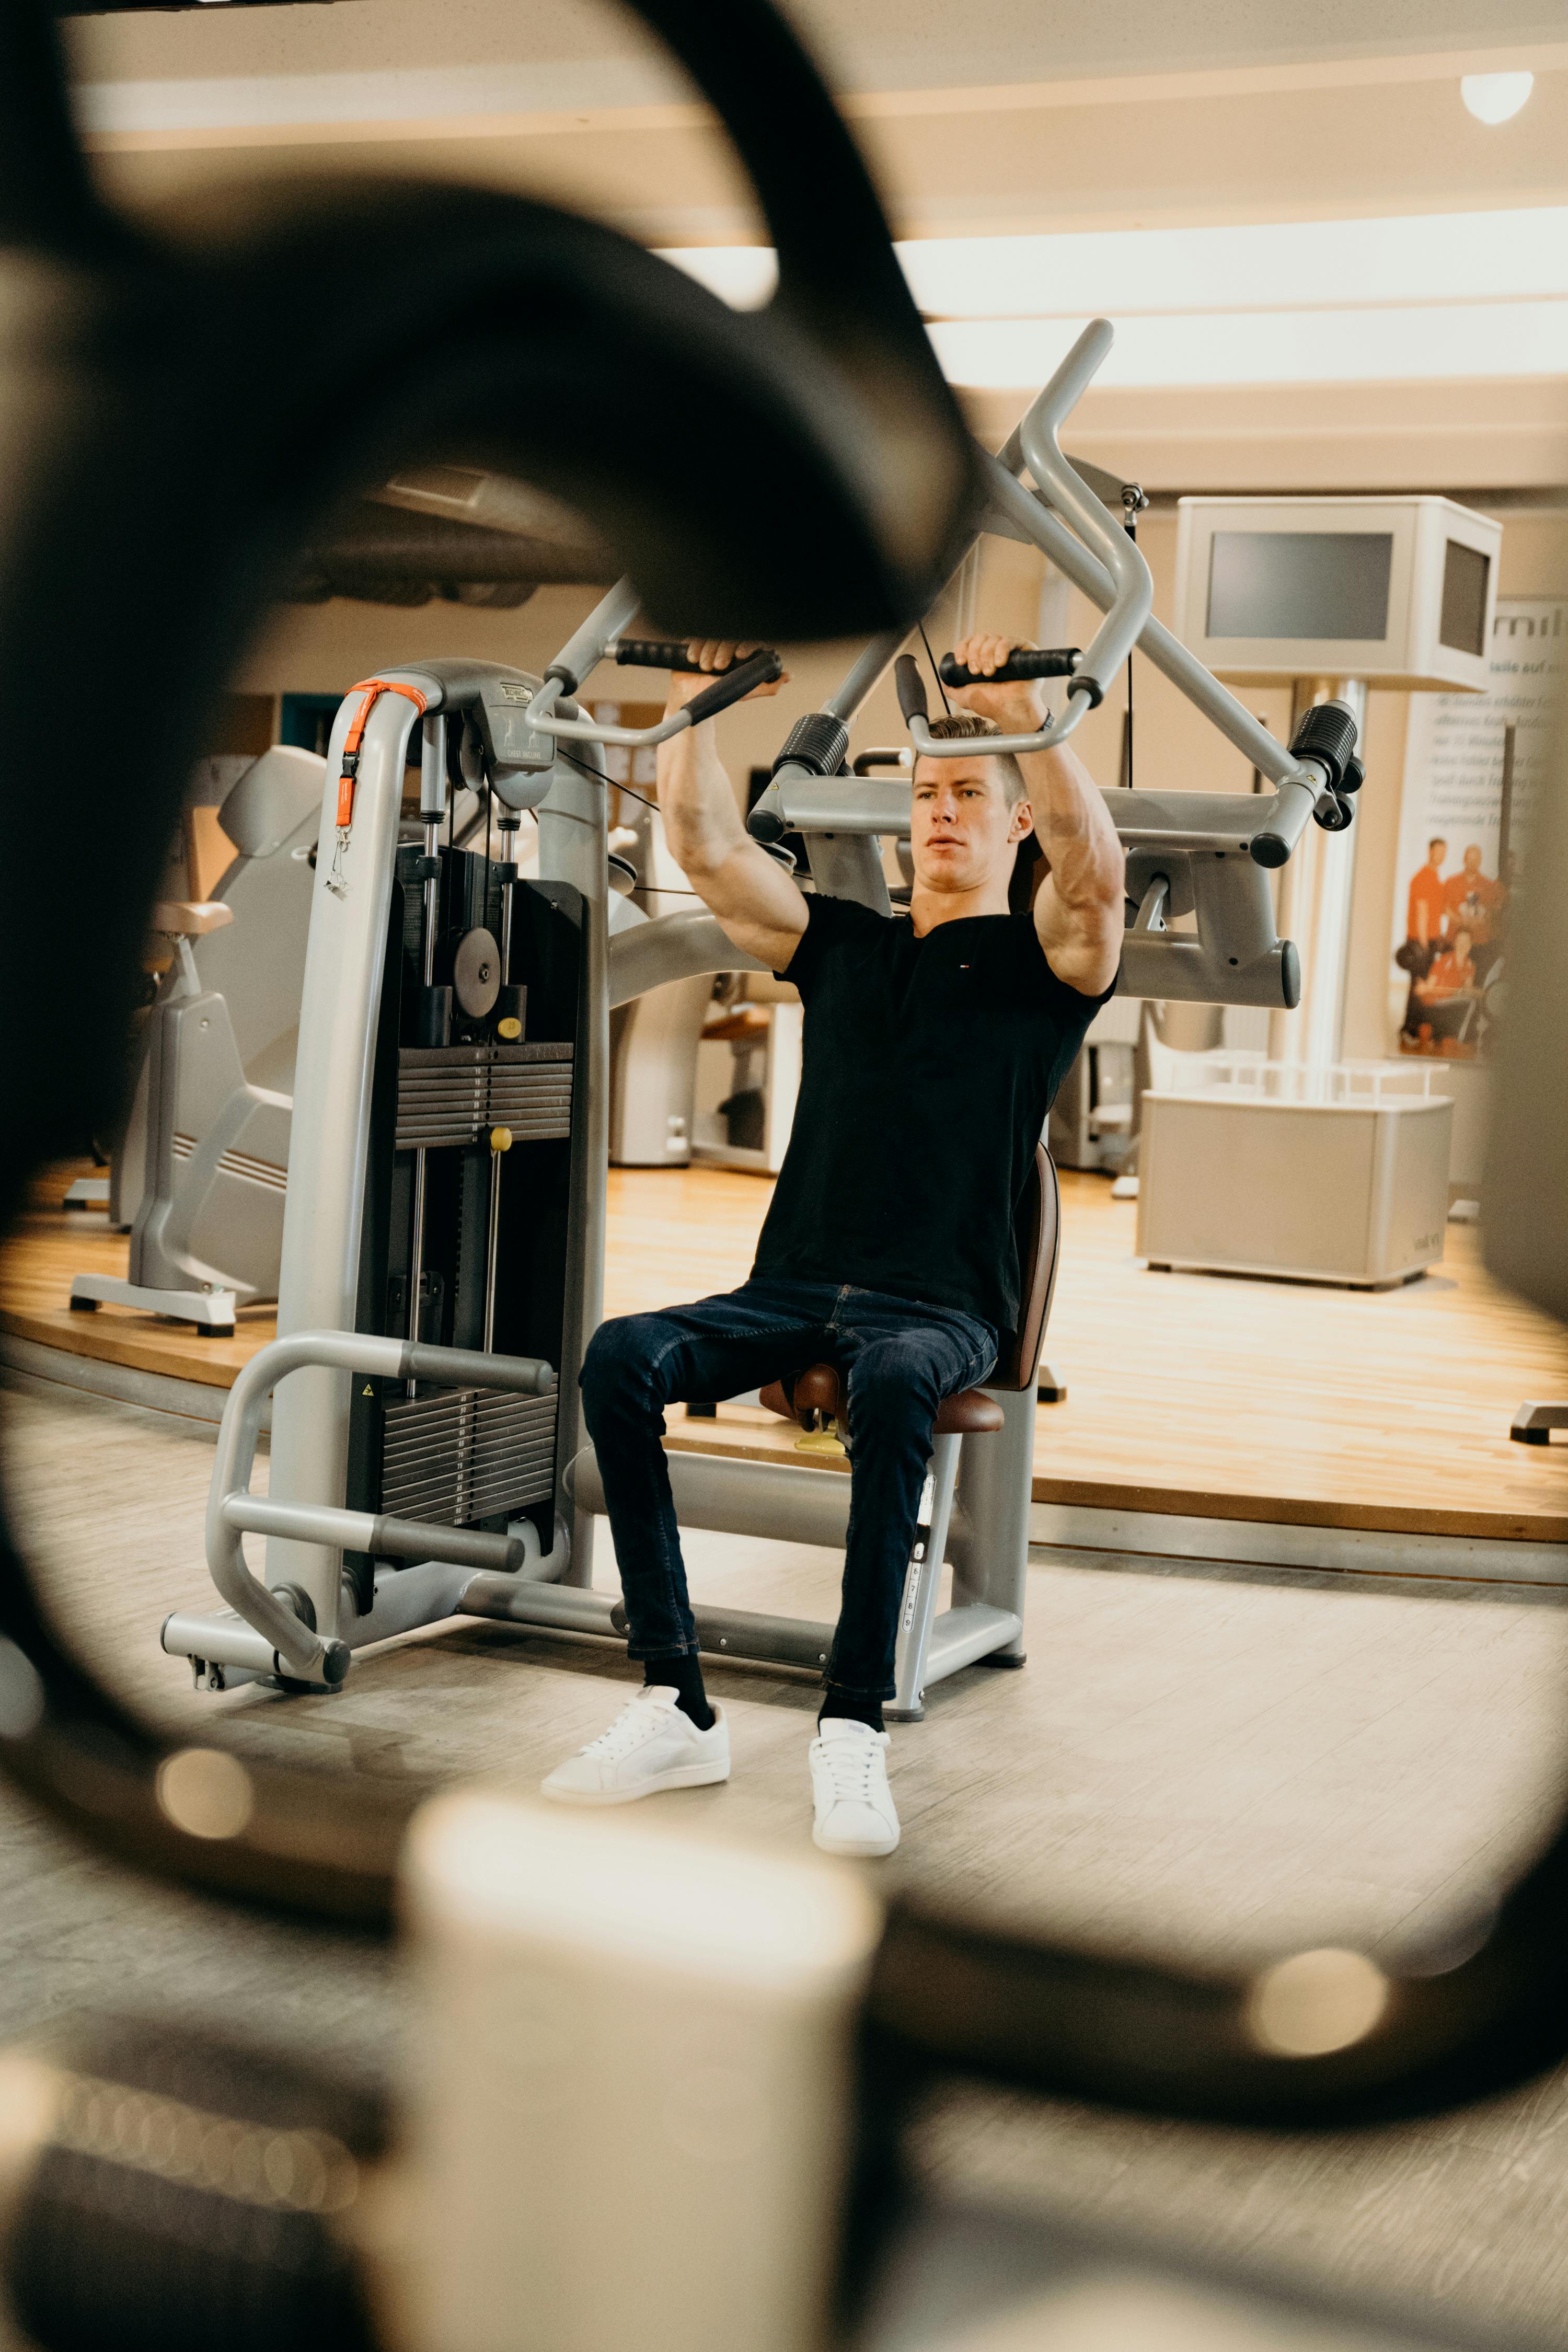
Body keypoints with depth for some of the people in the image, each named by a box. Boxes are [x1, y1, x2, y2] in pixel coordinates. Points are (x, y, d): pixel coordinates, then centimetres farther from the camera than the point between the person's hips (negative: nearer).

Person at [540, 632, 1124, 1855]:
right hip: (793, 1287, 4)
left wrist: (1029, 721, -25)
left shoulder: (1044, 959, 8)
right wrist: (694, 708, 1)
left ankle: (854, 1729, -36)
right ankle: (677, 1709, -24)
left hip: (941, 1306, -4)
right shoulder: (842, 944, 21)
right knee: (622, 1355, -25)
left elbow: (1096, 872, -15)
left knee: (891, 1379, -40)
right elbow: (710, 850, 12)